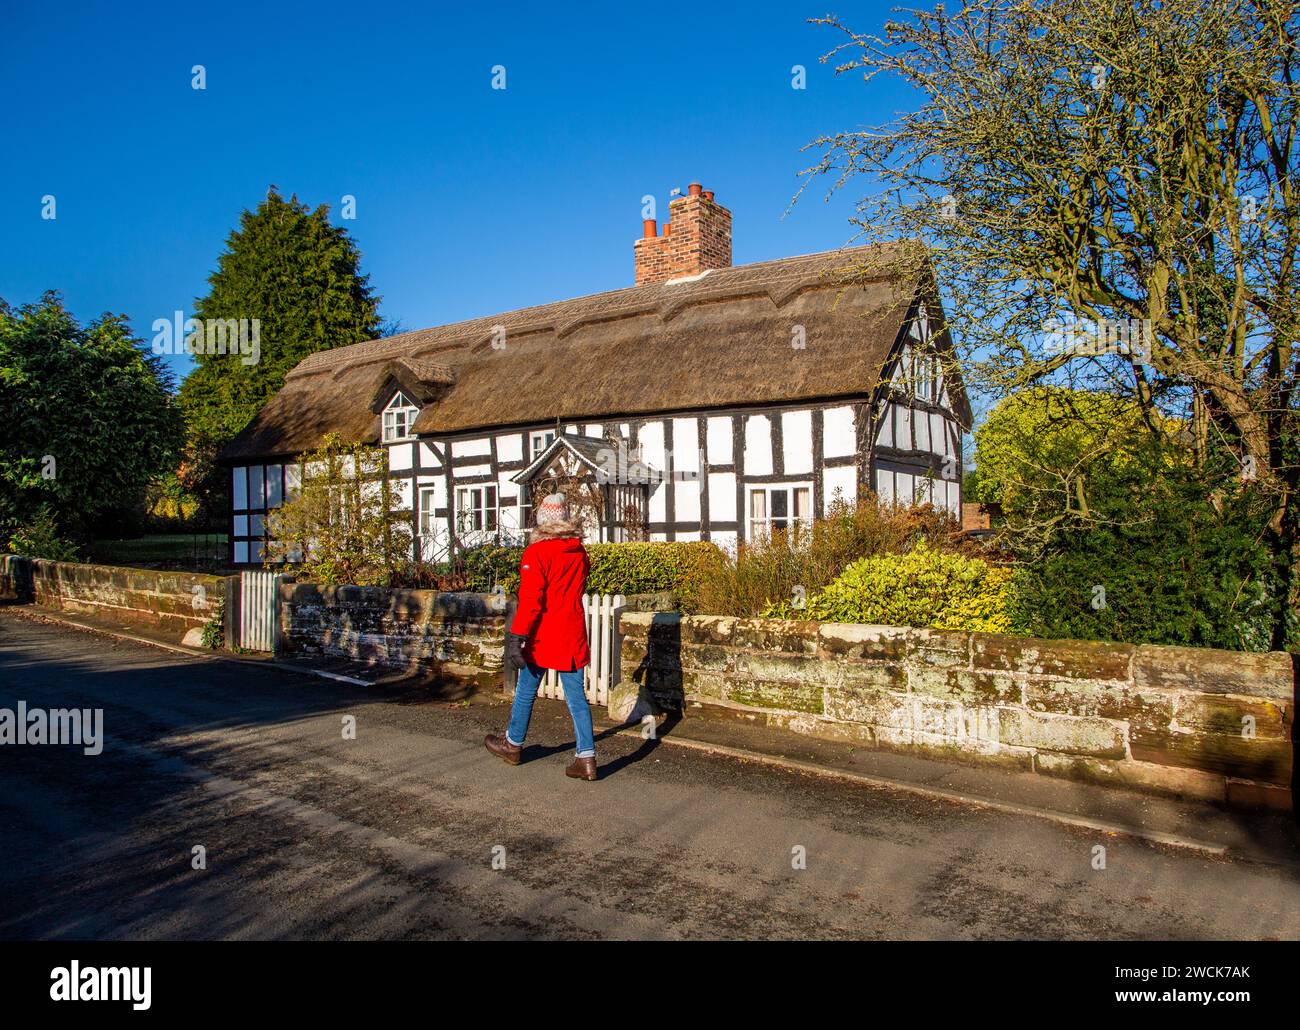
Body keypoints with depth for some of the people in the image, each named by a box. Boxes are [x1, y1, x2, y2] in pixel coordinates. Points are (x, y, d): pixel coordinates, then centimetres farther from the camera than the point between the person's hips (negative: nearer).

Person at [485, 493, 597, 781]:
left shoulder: (536, 552, -14)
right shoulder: (579, 552, 5)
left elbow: (530, 600, -20)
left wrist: (516, 637, -19)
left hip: (543, 637, -4)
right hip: (574, 635, 5)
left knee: (526, 692, 14)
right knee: (576, 697, 5)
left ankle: (513, 744, 32)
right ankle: (586, 757, 1)